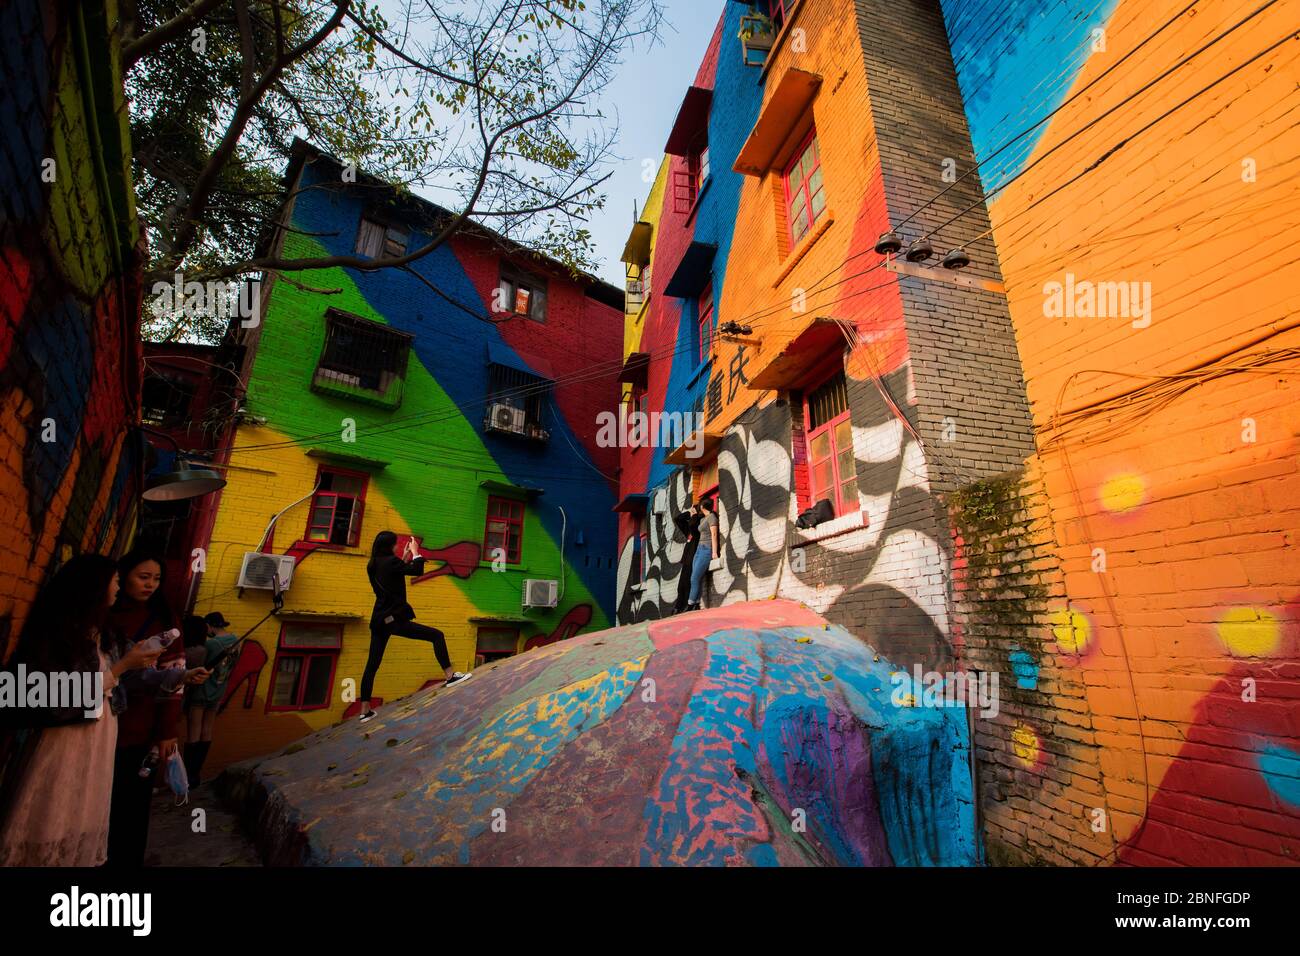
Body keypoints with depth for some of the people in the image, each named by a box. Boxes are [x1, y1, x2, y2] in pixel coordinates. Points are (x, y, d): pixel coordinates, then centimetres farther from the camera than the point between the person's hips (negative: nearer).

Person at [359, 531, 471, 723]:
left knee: (372, 665, 13)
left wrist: (404, 558, 23)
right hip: (394, 619, -8)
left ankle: (365, 711, 18)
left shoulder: (373, 566, 11)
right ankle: (450, 676, -10)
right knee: (436, 635, -5)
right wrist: (415, 552, 4)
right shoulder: (391, 561, -12)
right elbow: (417, 571, -10)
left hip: (379, 621, 9)